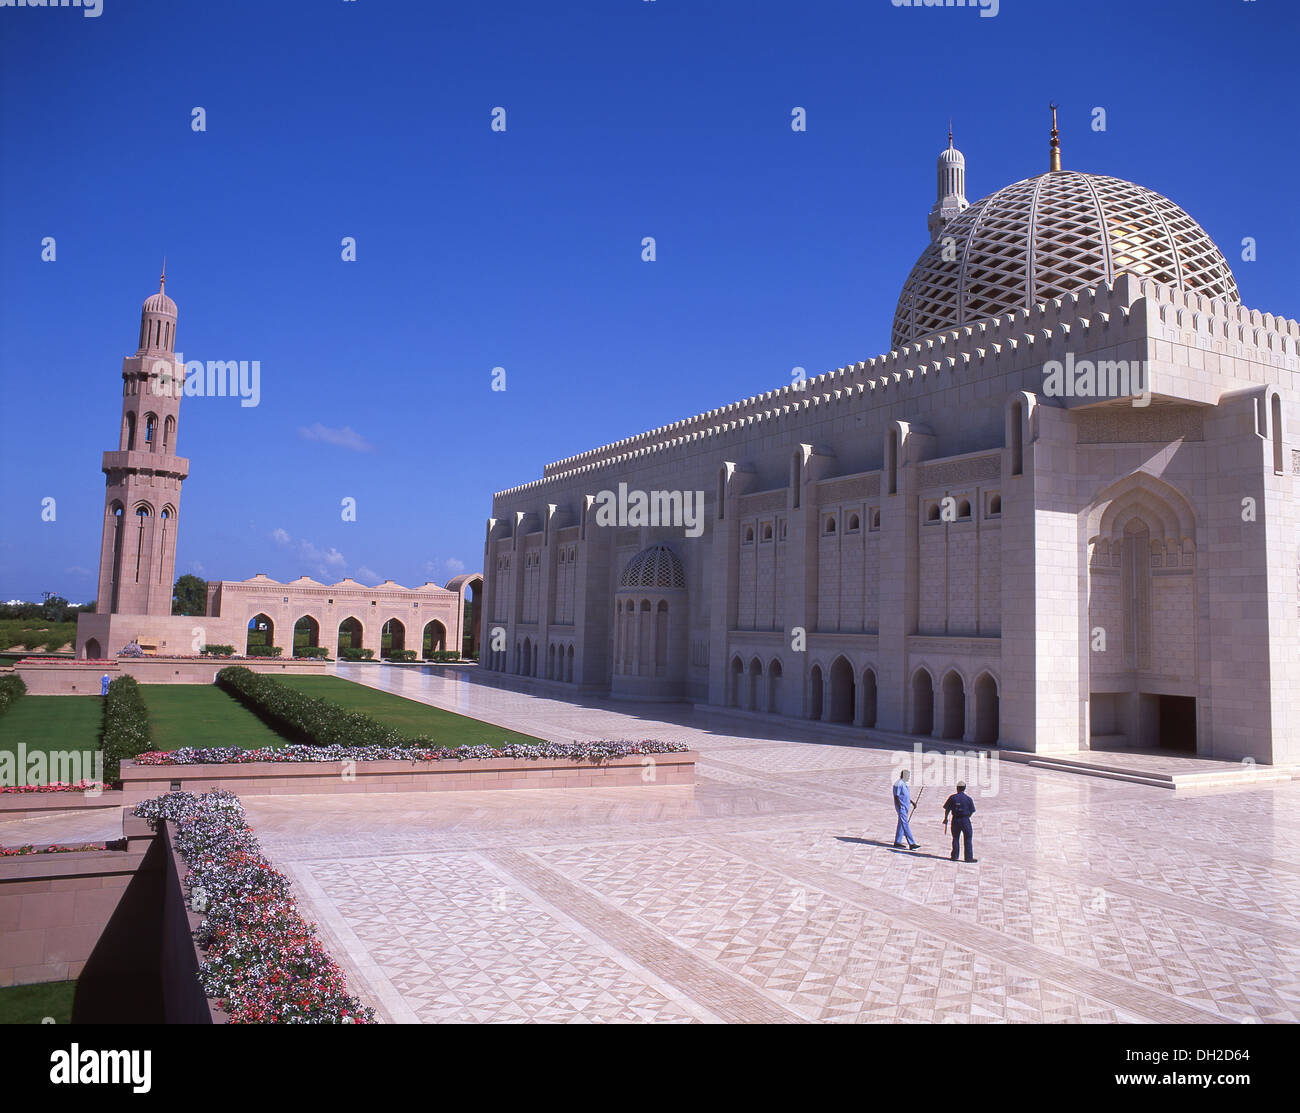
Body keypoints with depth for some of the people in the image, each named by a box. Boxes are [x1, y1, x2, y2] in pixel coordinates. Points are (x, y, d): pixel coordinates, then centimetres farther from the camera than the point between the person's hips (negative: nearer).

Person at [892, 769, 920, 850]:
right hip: (901, 808, -10)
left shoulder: (904, 783, 15)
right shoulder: (898, 784, -16)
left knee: (901, 825, 12)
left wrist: (912, 802, 13)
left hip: (905, 807, 10)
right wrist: (900, 807, -20)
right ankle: (911, 844, -13)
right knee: (905, 825, -10)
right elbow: (896, 796, -18)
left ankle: (897, 842, 18)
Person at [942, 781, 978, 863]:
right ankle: (968, 857, 8)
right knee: (968, 839, 8)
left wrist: (945, 818, 14)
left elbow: (947, 809, 1)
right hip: (965, 820, -2)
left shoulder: (952, 797, -3)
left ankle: (954, 856, 17)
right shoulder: (968, 799, -5)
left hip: (955, 819, 2)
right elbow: (972, 811, -1)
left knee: (955, 838, 14)